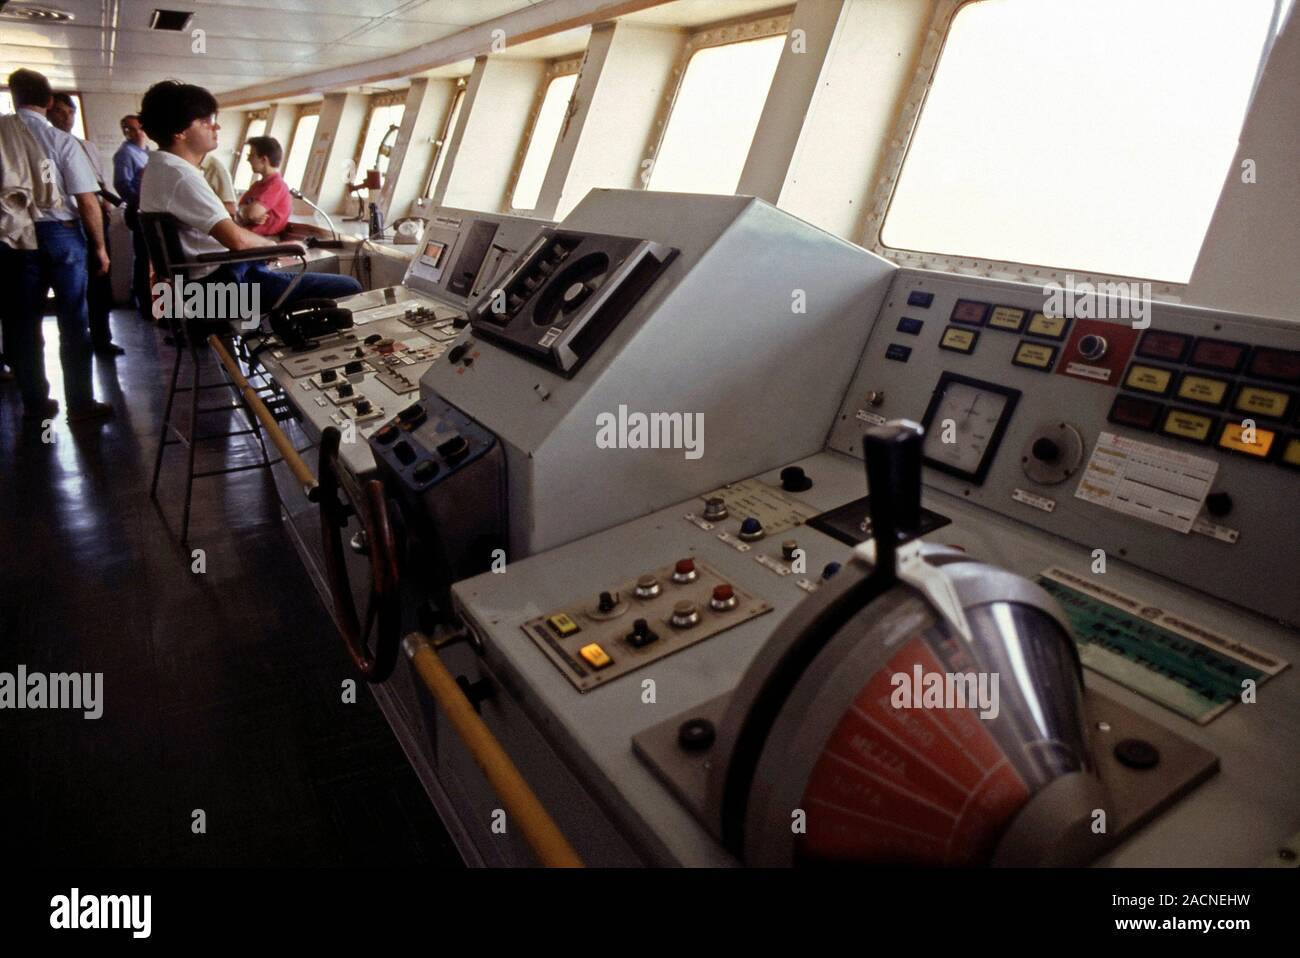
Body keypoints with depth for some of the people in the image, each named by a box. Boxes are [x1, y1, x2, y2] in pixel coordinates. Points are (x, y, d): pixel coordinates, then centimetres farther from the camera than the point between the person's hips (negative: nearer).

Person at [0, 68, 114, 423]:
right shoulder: (62, 141, -6)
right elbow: (88, 201, -10)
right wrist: (99, 247, 0)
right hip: (62, 233, -2)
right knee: (73, 321, 5)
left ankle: (36, 403, 18)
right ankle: (80, 403, 8)